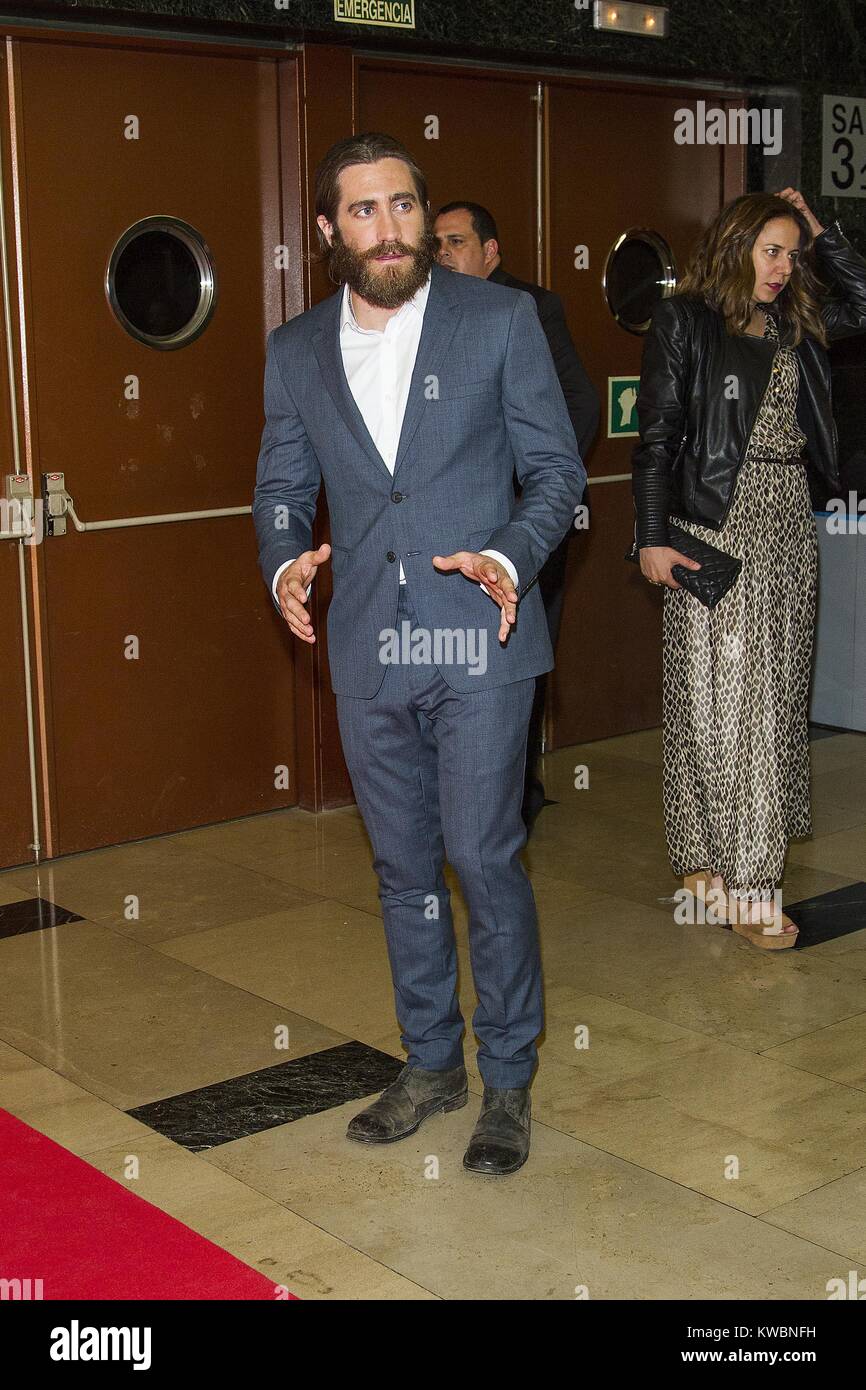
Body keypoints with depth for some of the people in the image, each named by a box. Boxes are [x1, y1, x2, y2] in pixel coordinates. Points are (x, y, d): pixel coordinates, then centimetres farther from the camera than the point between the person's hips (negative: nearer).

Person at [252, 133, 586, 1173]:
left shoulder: (500, 321, -1)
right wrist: (285, 562, -8)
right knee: (403, 866, 13)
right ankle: (430, 1062, 30)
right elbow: (281, 486, 14)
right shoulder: (295, 351, 8)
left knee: (483, 858, -4)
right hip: (367, 653, 4)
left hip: (479, 641, -3)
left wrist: (511, 556, -18)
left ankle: (506, 1079, 14)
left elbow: (555, 467, 0)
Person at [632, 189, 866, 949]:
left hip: (790, 519, 7)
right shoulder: (683, 321, -4)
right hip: (718, 523, -7)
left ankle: (724, 860, 18)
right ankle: (744, 881, -1)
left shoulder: (793, 323, 13)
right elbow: (658, 432, -7)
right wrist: (652, 537, -12)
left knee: (776, 691, 8)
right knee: (724, 694, -5)